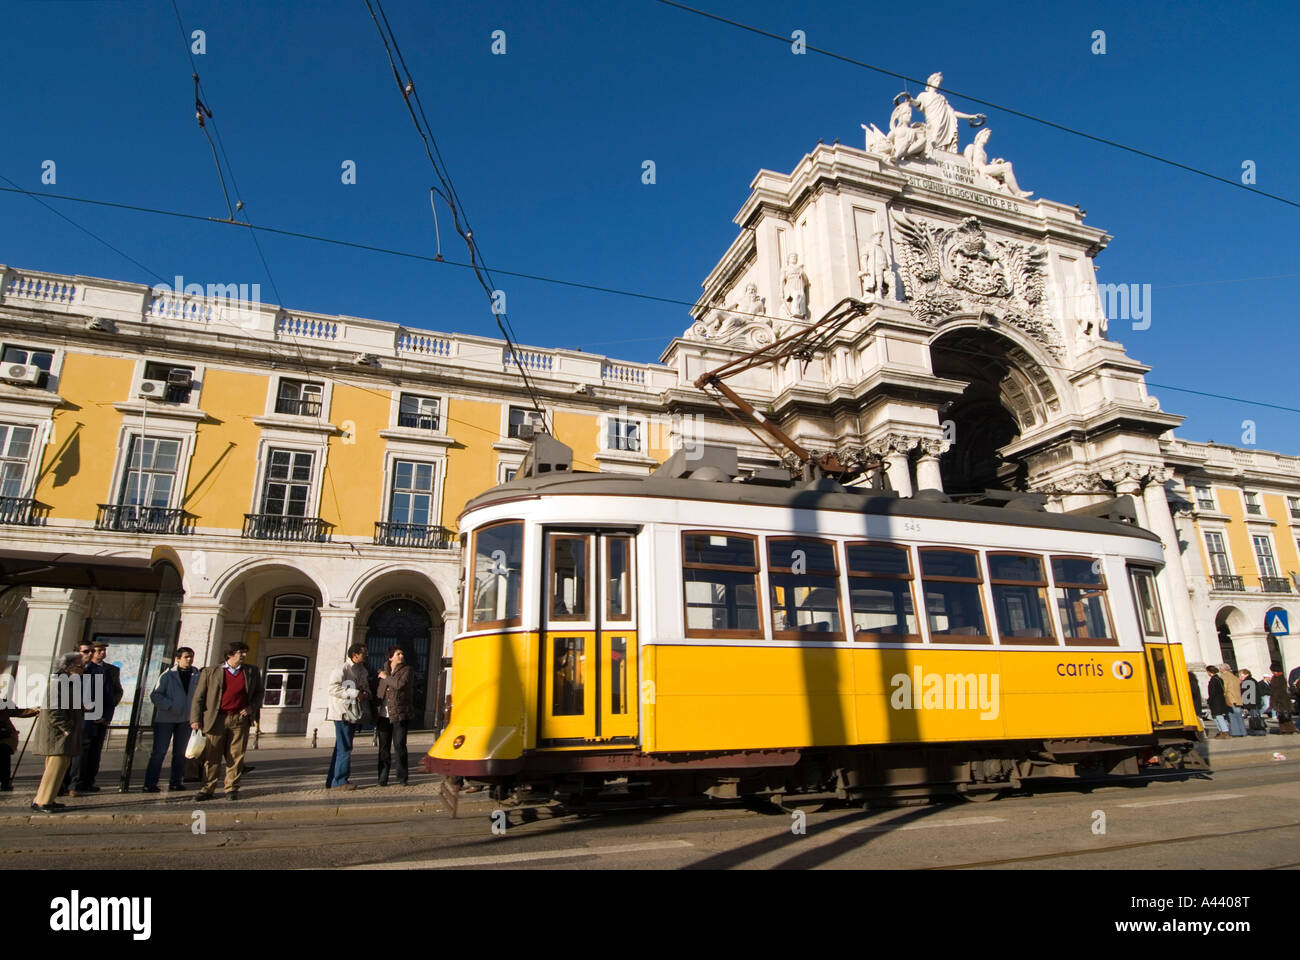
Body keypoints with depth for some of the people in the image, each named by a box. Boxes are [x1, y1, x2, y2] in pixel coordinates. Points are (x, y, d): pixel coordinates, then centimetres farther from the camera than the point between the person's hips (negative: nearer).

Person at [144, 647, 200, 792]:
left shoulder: (197, 676, 3)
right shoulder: (168, 675, -5)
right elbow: (155, 695, -7)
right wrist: (169, 706, -18)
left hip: (186, 719, 3)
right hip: (166, 719, -3)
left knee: (180, 752, 9)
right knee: (159, 751, -2)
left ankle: (176, 782, 19)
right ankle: (150, 783, 7)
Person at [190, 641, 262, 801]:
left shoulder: (252, 672, 12)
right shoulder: (210, 672, 5)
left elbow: (259, 693, 20)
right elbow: (198, 697, 6)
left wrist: (251, 707, 2)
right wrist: (195, 719, -1)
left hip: (240, 720, 1)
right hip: (216, 720, -1)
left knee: (236, 756, 3)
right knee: (212, 757, 3)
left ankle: (232, 788, 12)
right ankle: (207, 789, 15)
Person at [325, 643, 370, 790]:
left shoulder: (362, 670, 14)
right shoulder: (342, 669, -12)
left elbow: (366, 687, 23)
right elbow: (333, 688, -20)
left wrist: (366, 694, -1)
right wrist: (354, 693, -23)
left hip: (354, 714, 9)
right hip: (343, 713, -9)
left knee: (341, 747, 14)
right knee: (344, 747, -7)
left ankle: (332, 780, 22)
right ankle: (341, 780, 1)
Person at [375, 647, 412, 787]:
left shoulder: (406, 669, 2)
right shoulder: (384, 671, 16)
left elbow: (400, 683, -17)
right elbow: (379, 692, 21)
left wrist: (386, 677, -4)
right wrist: (376, 712, 14)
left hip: (399, 715, -4)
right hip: (384, 715, 4)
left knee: (399, 745, -5)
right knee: (384, 747, 5)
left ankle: (402, 777, 5)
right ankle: (382, 779, 12)